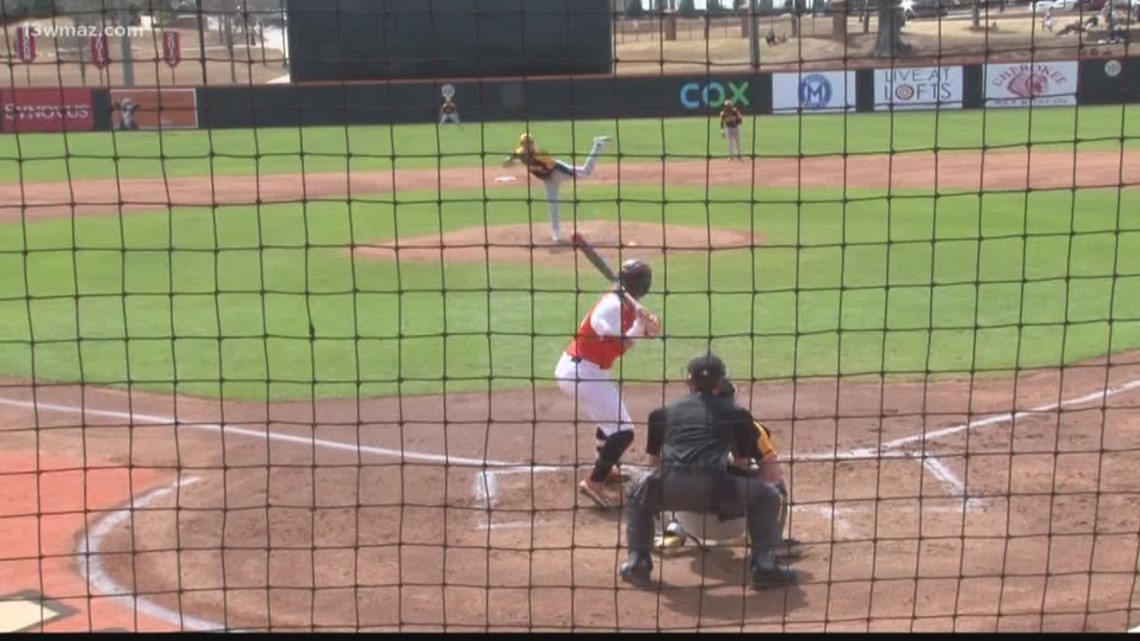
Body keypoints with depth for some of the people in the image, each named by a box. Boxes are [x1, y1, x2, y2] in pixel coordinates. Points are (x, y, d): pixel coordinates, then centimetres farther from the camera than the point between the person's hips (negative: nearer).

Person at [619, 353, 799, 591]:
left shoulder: (665, 411, 23)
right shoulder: (735, 412, 19)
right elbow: (742, 460, 25)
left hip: (668, 489, 2)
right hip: (713, 488, -2)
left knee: (637, 495, 36)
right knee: (767, 495, 23)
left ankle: (637, 563, 24)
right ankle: (764, 566, 12)